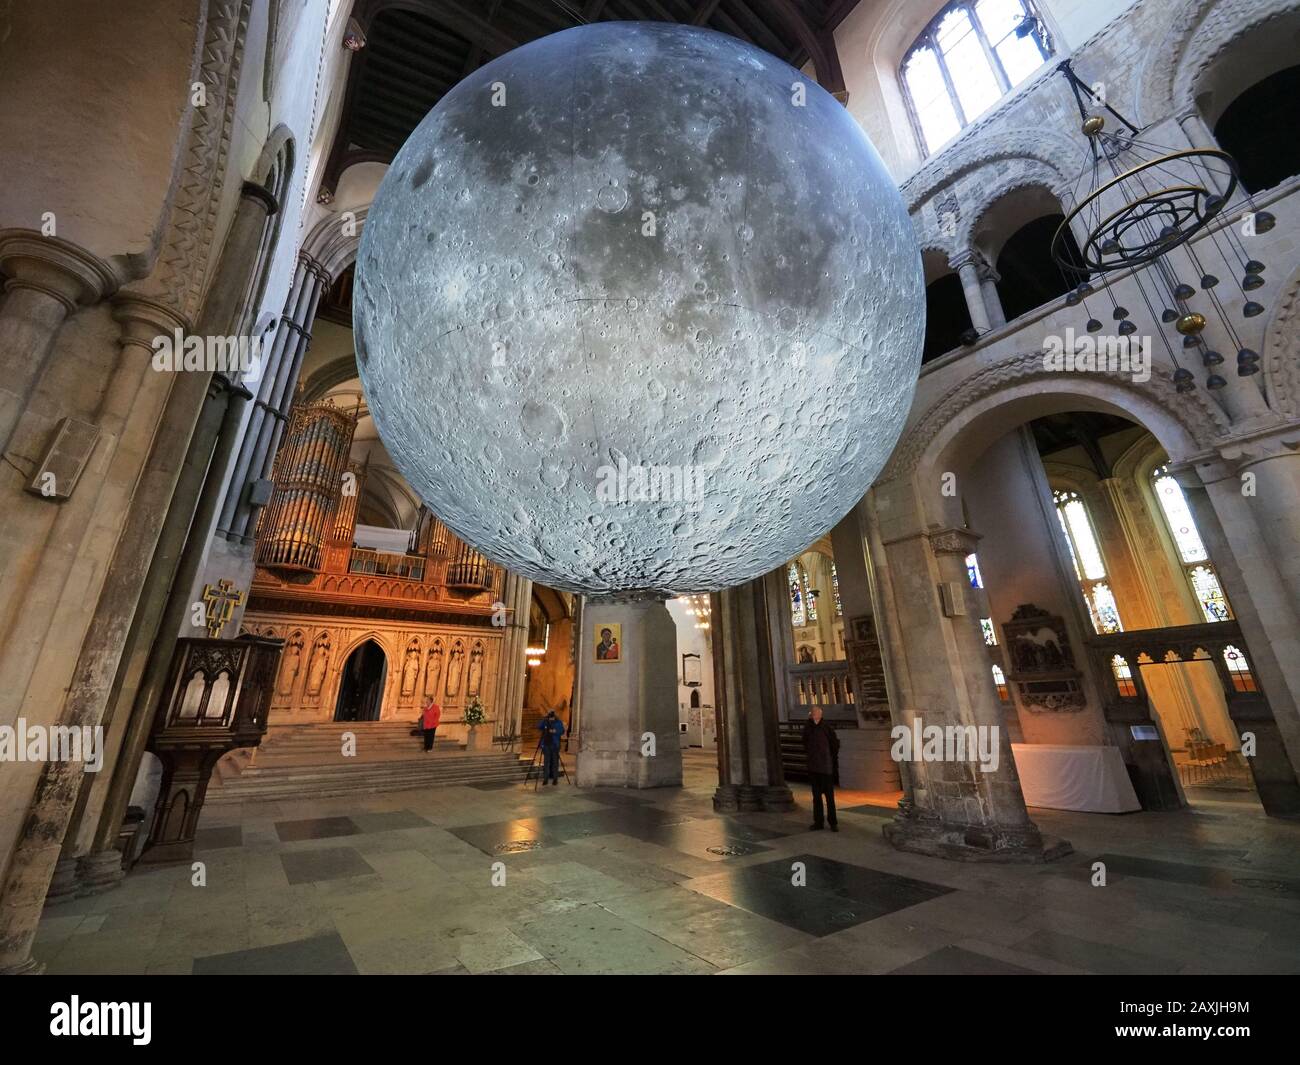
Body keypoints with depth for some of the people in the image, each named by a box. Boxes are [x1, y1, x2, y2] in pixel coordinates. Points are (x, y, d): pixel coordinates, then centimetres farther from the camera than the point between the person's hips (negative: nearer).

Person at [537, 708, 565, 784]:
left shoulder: (558, 722, 2)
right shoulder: (545, 722, 5)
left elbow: (562, 731, -7)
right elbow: (539, 727, -10)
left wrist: (555, 731, -23)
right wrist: (544, 719, -20)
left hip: (555, 745, -1)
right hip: (546, 744, 1)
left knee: (555, 761, 1)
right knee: (546, 761, 0)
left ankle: (554, 778, 10)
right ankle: (545, 778, 6)